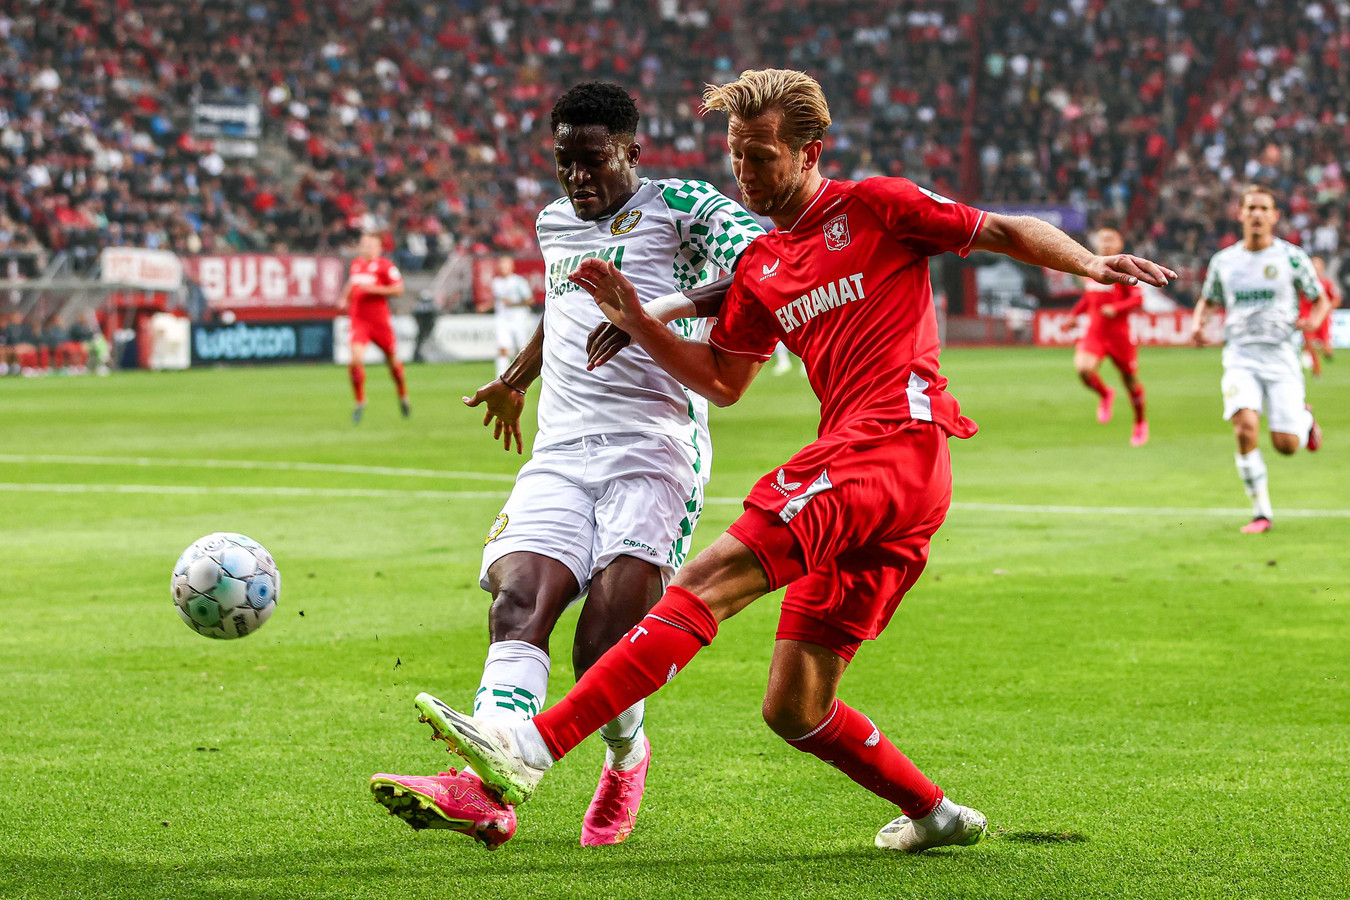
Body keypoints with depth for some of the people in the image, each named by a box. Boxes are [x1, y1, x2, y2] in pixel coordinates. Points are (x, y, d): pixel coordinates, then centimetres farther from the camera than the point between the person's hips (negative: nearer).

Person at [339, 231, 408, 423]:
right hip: (358, 319, 3)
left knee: (392, 361, 10)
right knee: (356, 360, -18)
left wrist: (373, 289, -20)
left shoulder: (384, 265, -6)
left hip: (379, 319, -3)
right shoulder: (356, 263, 11)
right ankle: (360, 402, -4)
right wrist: (345, 297, 13)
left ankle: (403, 398, 34)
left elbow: (398, 289, -12)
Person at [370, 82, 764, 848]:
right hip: (561, 451, 6)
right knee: (519, 601, -20)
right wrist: (518, 377, 58)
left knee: (605, 650, -16)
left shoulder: (681, 208, 2)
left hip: (656, 447, -5)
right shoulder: (555, 223, 23)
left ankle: (627, 760, 17)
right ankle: (487, 790, -35)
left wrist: (663, 308, -27)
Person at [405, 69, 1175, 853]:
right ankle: (936, 814, 22)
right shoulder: (760, 268, 23)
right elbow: (723, 382, 30)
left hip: (896, 446, -8)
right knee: (795, 709, 4)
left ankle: (534, 746, -32)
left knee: (711, 578, -22)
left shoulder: (876, 207, 5)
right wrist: (638, 323, 18)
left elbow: (1010, 233, 7)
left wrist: (1089, 264, -10)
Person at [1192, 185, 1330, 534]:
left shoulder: (1291, 257, 0)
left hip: (1282, 357, -1)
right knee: (1245, 427, -22)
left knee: (1286, 445, -6)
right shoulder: (1223, 261, 7)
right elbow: (1207, 300, 23)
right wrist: (1197, 324, 1)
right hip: (1241, 357, 1)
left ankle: (1305, 418, 33)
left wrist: (1314, 320, -14)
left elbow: (1321, 299, 9)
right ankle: (1261, 512, -9)